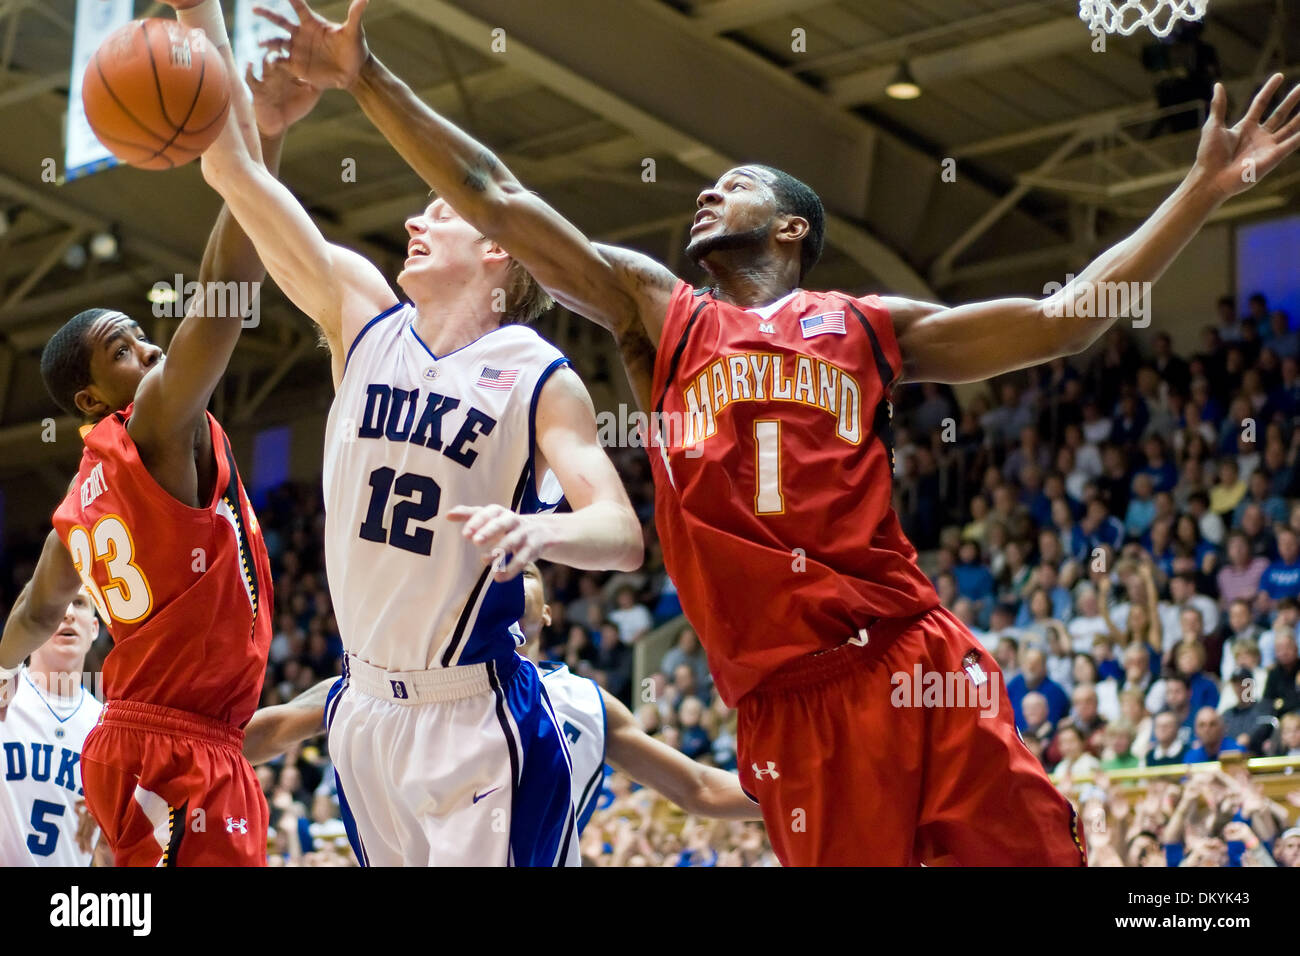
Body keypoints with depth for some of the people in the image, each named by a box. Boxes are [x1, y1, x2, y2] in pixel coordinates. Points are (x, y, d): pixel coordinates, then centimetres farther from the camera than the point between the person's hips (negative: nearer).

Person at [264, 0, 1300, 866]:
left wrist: (1205, 188, 17)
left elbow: (1065, 320, 19)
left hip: (919, 666, 1)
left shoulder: (867, 326, 17)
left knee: (1036, 852, -7)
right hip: (789, 703, 0)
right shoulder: (656, 311, 17)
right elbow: (497, 200, 12)